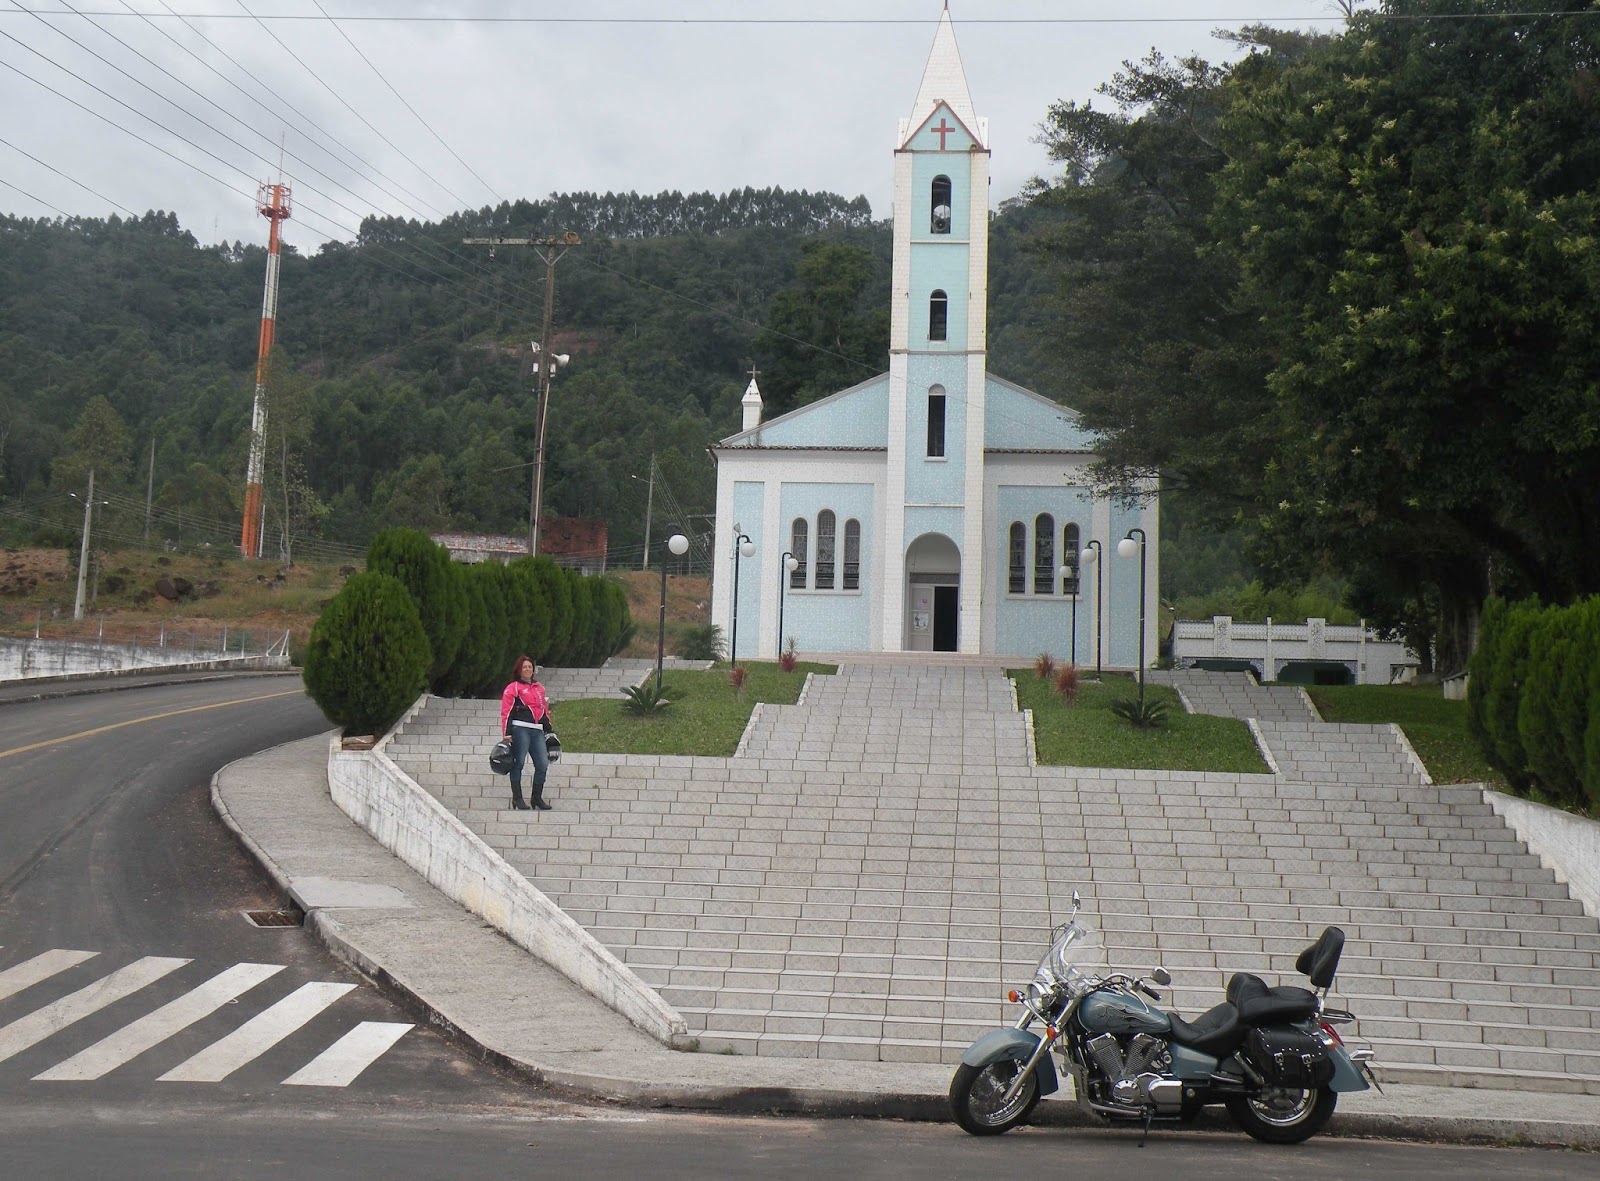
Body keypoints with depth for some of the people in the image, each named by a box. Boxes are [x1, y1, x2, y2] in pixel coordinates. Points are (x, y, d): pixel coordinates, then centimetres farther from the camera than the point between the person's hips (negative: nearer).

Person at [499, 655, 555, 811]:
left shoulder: (539, 688, 23)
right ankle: (517, 798, 3)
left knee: (543, 764, -1)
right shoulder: (513, 688, 3)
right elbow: (506, 712, -3)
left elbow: (545, 710, 28)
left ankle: (537, 797, 10)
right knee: (518, 763, -4)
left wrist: (549, 730, 25)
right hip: (520, 729, -6)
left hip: (537, 731, 6)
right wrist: (507, 734, -11)